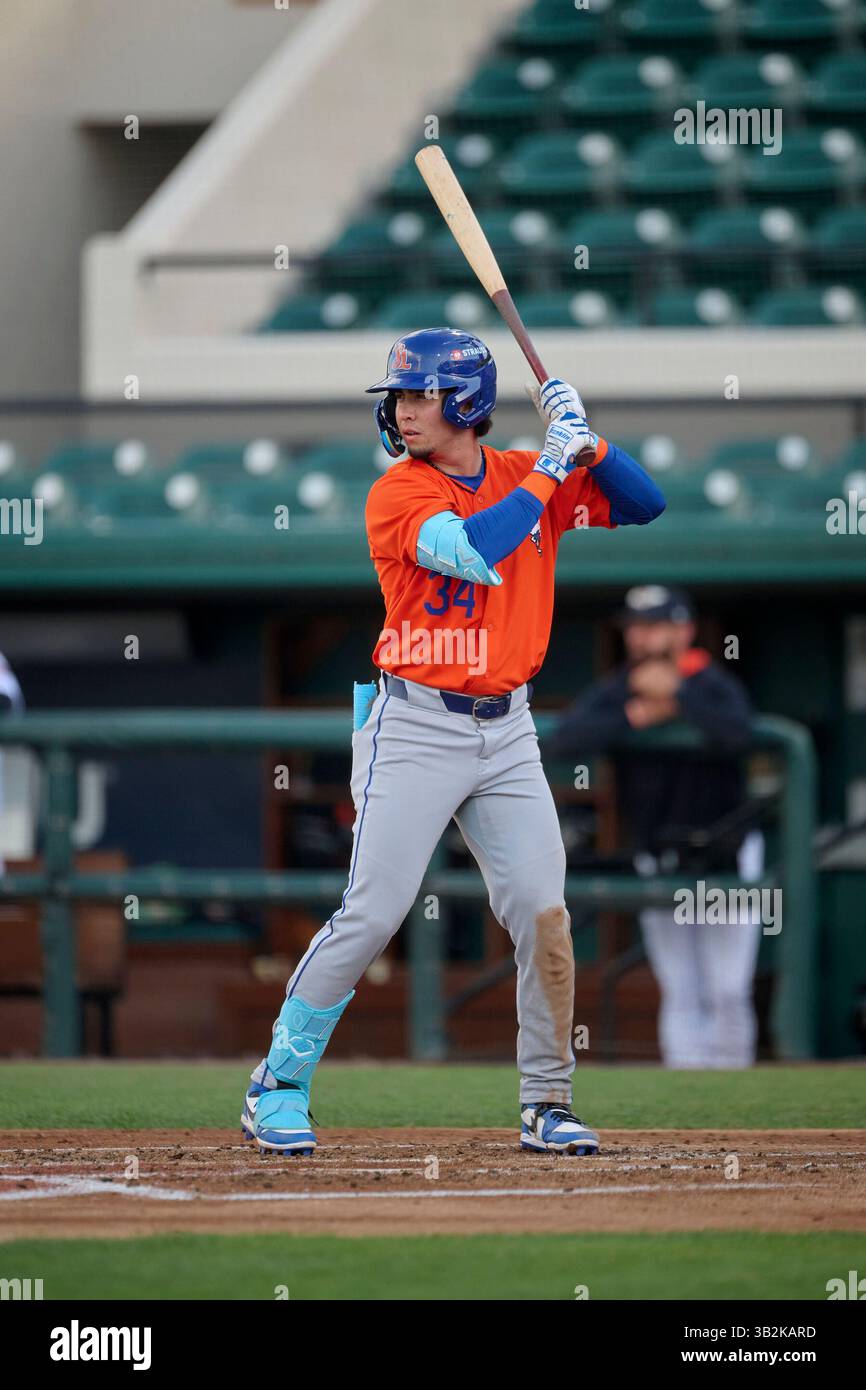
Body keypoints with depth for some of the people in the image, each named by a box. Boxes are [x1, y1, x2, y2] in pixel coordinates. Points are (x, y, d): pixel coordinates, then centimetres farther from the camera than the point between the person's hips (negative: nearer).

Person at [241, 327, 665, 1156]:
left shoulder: (528, 478, 6)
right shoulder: (397, 495, -9)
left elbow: (642, 505, 6)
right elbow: (471, 551, -25)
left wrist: (586, 443, -11)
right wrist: (549, 470, -18)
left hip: (505, 731, 4)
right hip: (415, 726, -4)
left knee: (542, 915, -2)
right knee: (371, 914, -8)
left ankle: (547, 1104, 9)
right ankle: (279, 1085, 3)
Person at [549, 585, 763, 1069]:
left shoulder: (715, 685, -10)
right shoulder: (614, 692, -1)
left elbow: (736, 732, -33)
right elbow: (565, 739, -17)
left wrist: (674, 693, -26)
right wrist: (635, 716, -24)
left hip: (726, 860, -3)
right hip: (656, 862, 3)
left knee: (729, 992, -4)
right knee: (680, 995, 4)